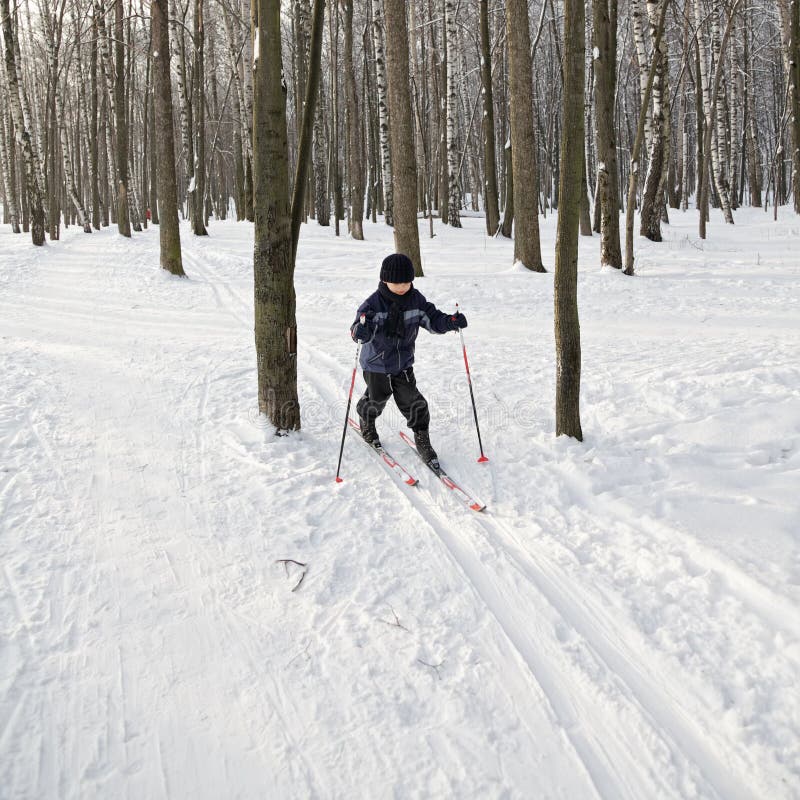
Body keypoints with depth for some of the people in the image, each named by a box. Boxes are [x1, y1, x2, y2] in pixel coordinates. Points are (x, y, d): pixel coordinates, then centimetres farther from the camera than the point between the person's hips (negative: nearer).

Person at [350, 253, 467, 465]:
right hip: (376, 366, -3)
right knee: (375, 401, 18)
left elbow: (432, 319, -2)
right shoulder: (374, 303, -21)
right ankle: (366, 424, 50)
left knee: (414, 403, 2)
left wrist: (451, 322, -21)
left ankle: (422, 440, 20)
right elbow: (364, 331, -30)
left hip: (403, 365, 3)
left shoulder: (416, 300, -8)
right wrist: (360, 331, -54)